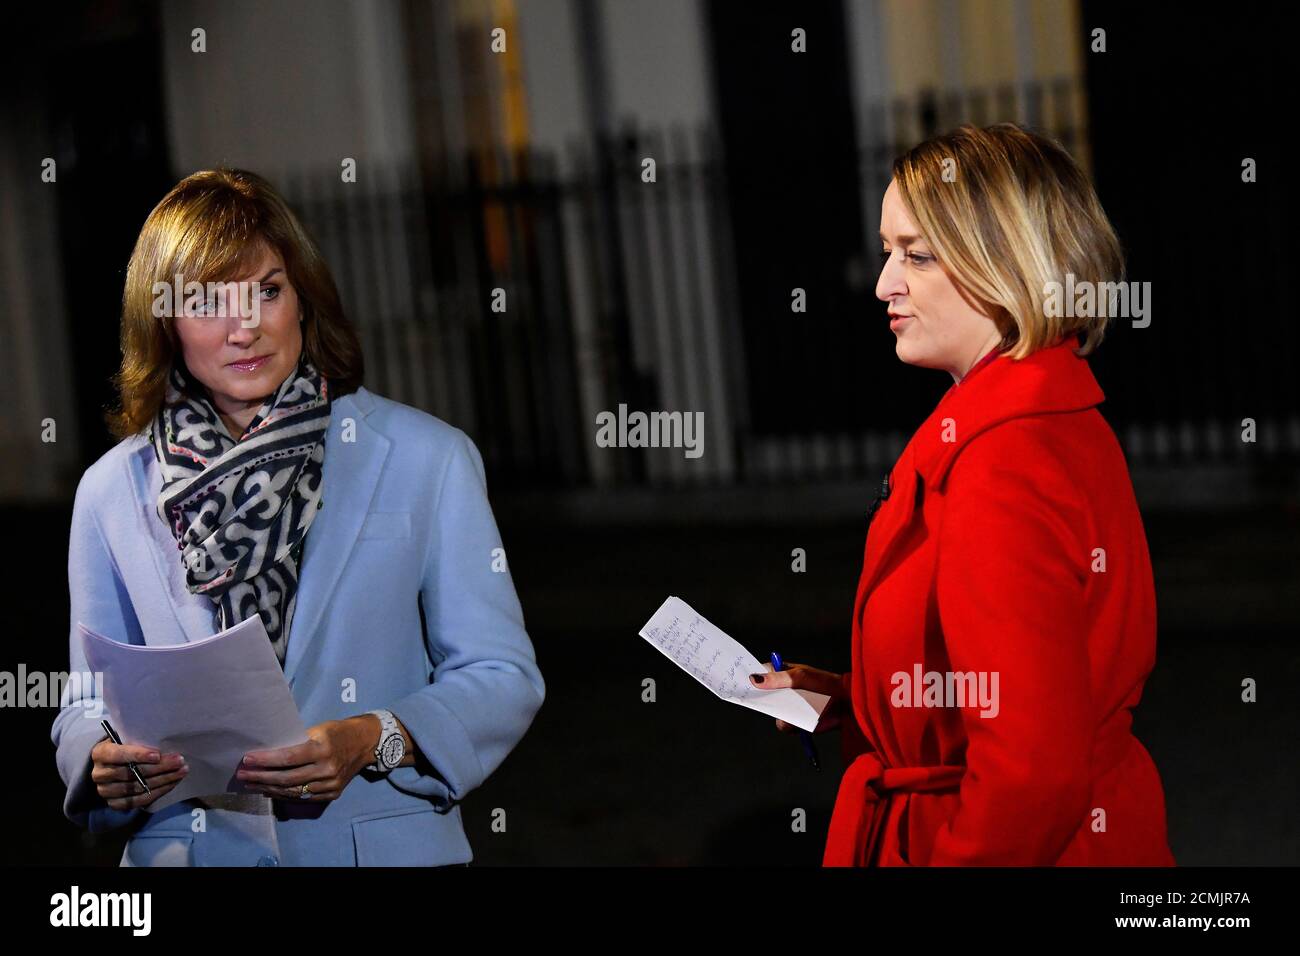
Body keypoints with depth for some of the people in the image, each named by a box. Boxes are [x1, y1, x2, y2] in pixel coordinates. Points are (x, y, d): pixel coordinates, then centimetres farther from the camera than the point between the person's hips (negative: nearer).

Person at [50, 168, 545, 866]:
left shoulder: (425, 460, 4)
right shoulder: (112, 491, 11)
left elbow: (502, 676, 3)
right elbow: (88, 706, 14)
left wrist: (373, 742, -14)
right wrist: (106, 762, -8)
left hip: (385, 849, -4)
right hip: (189, 853, 4)